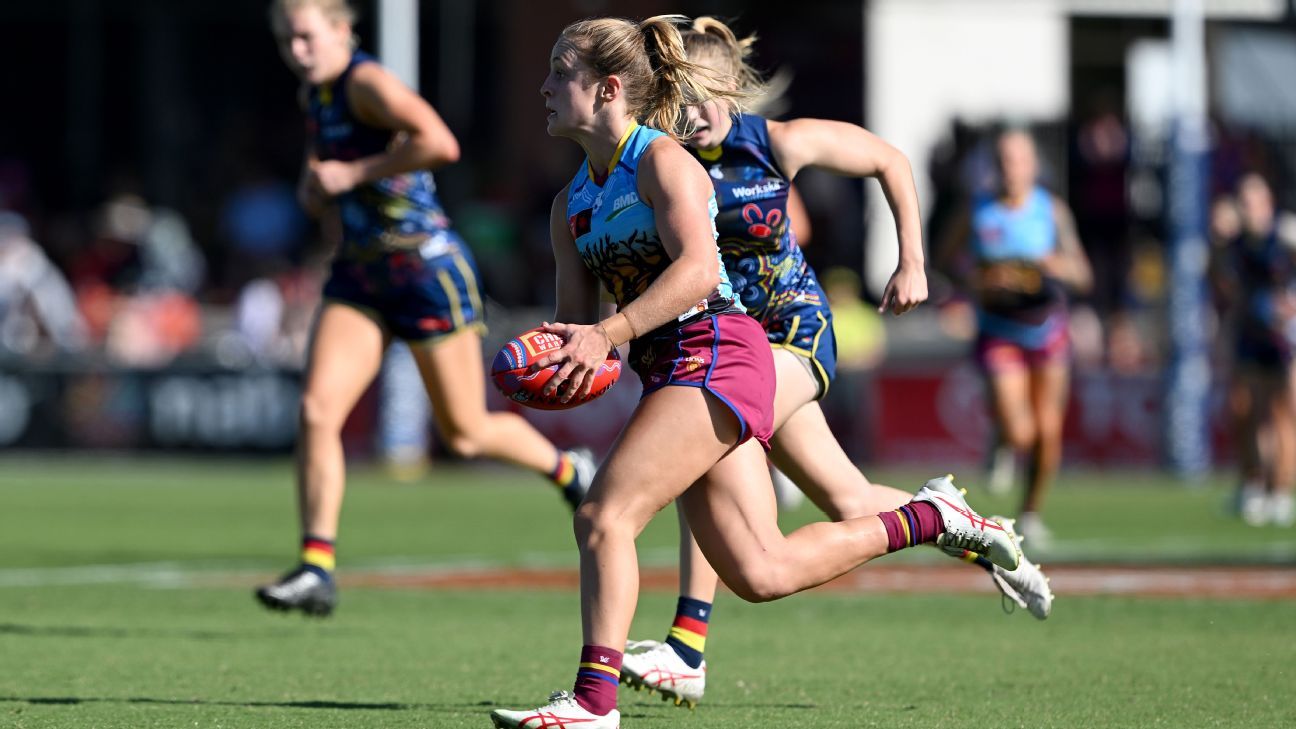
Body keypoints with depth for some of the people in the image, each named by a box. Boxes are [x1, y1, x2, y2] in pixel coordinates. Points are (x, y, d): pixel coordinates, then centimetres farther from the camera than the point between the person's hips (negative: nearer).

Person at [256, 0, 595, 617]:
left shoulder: (367, 82, -17)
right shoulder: (313, 93, 8)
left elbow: (440, 144, -33)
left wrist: (353, 173, -26)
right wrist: (314, 185, 7)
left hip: (425, 267, -7)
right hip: (360, 273, 7)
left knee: (466, 435, 6)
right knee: (316, 410, -11)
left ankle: (568, 470, 34)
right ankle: (317, 570, -11)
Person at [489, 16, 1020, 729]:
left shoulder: (662, 160, -8)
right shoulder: (570, 204, 17)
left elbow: (696, 268, -23)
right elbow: (575, 317, 16)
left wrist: (609, 334, -33)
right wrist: (542, 362, -7)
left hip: (714, 354, -9)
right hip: (671, 374, 9)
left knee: (603, 515, -18)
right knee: (761, 573, 5)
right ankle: (927, 519, 19)